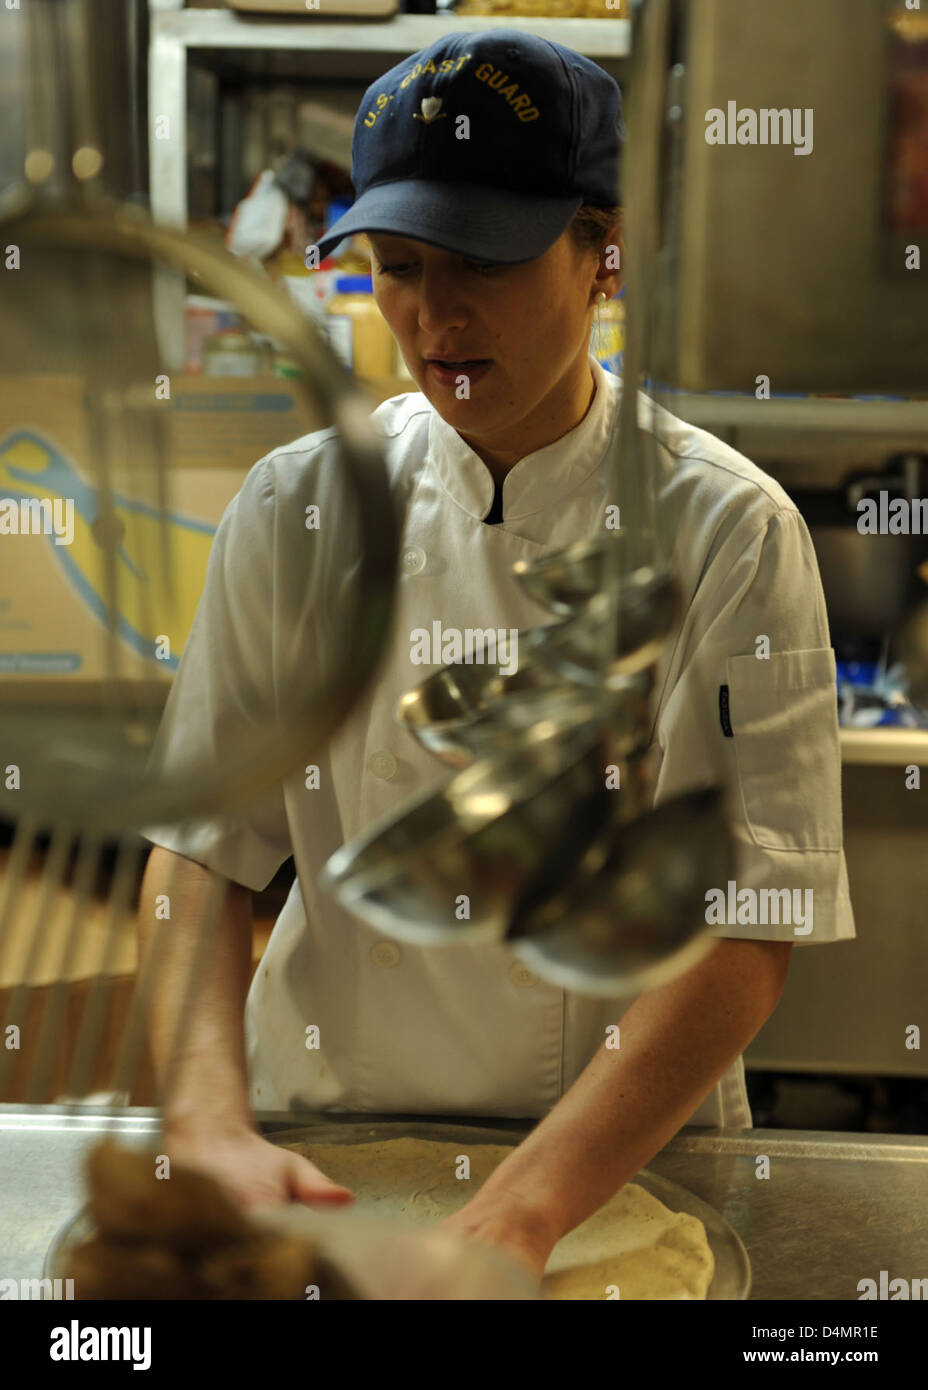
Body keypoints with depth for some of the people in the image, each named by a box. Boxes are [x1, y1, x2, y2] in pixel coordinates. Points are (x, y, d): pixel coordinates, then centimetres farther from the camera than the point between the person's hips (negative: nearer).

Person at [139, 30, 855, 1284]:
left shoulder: (732, 533, -11)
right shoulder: (298, 507, -4)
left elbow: (751, 932, -15)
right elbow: (204, 848, -3)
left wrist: (522, 1210, -25)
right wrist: (211, 1122, -18)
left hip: (628, 1154, -1)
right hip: (324, 1140, 2)